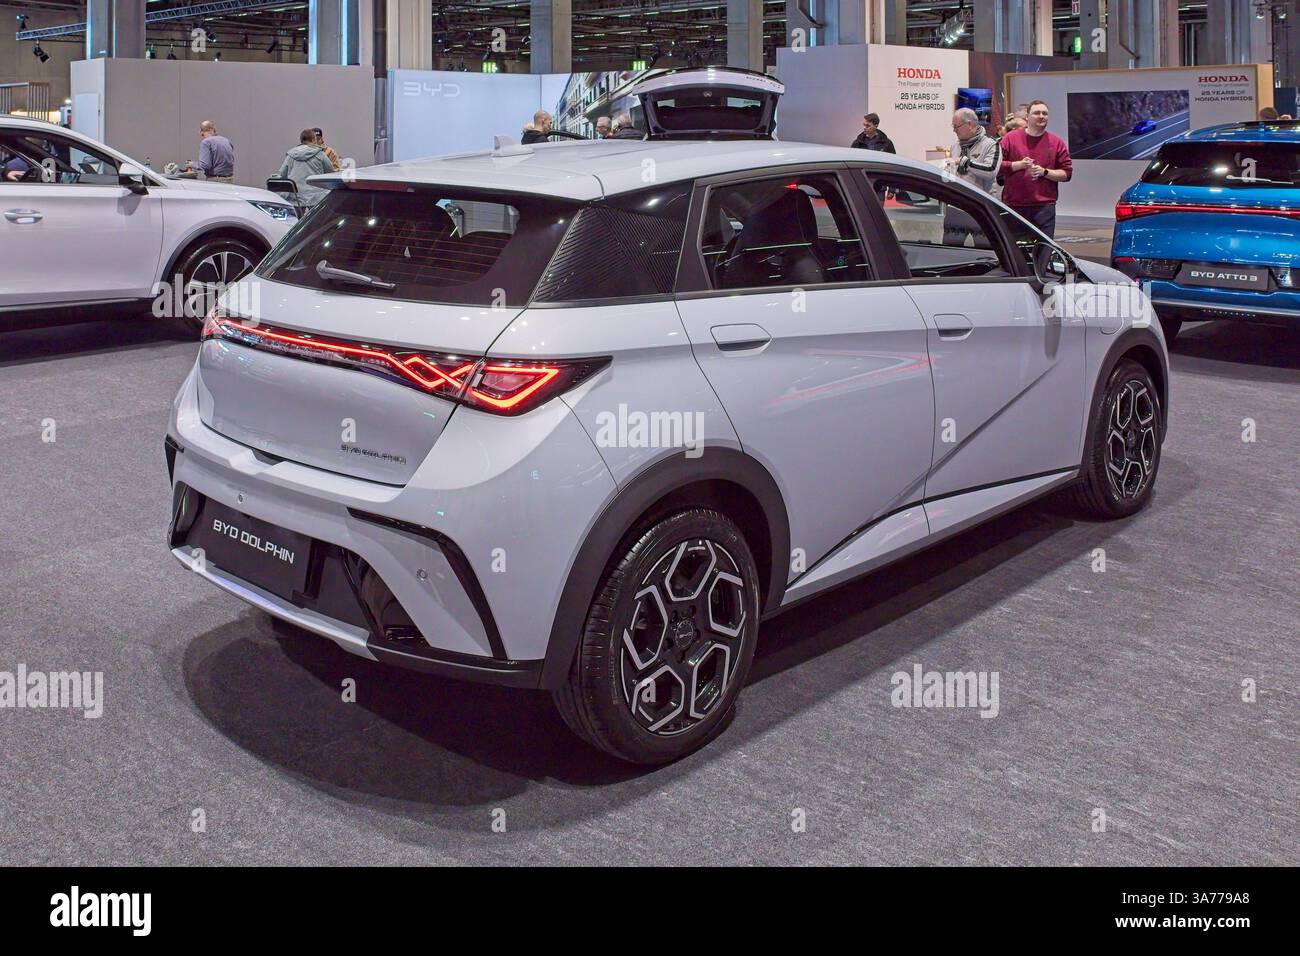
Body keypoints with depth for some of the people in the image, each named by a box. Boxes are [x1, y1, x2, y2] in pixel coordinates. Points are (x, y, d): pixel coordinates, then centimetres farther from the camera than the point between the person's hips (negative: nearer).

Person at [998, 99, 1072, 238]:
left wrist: (1044, 172, -9)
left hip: (1044, 206, 0)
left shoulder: (1057, 142, 8)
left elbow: (1067, 173, 6)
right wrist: (1019, 165, -11)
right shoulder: (1010, 138, 7)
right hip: (1013, 205, 0)